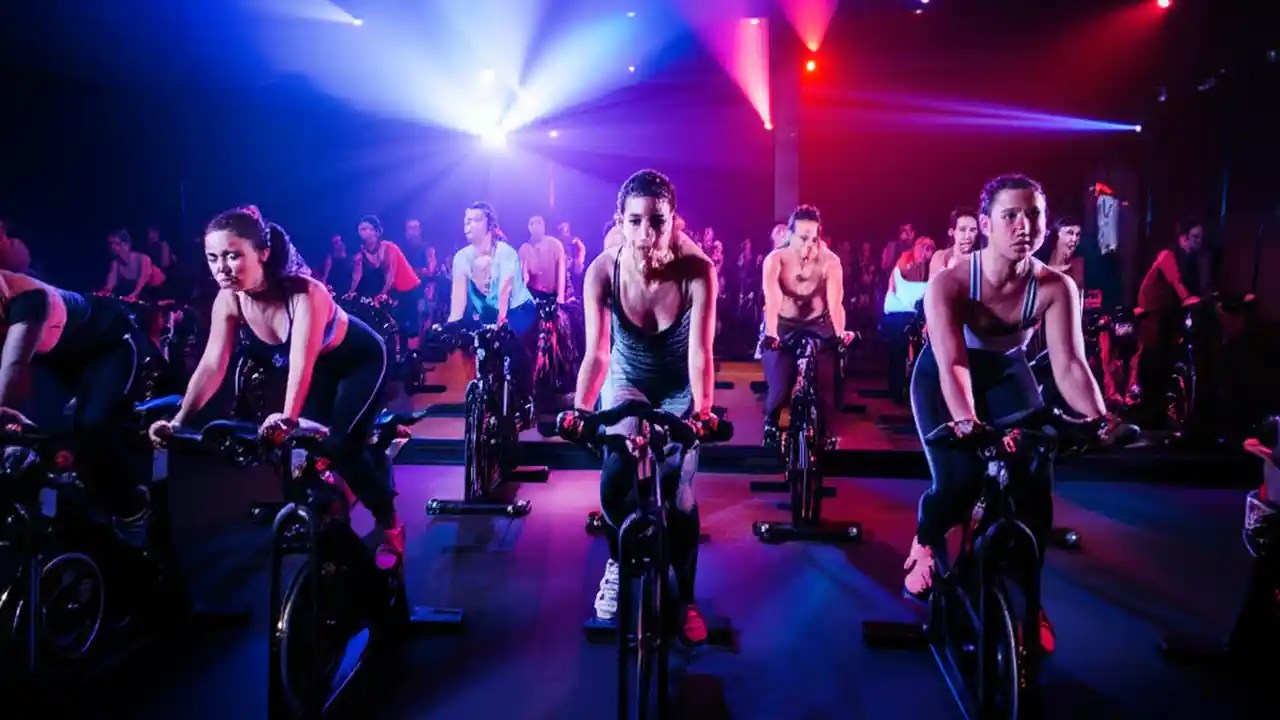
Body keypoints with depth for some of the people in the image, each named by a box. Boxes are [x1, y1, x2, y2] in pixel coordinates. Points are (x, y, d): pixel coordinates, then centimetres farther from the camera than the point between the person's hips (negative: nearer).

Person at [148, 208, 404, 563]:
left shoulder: (304, 293, -38)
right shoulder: (228, 300, -21)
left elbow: (302, 364, -49)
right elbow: (212, 366, -23)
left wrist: (288, 417, -65)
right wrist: (178, 420, -35)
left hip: (361, 359, -6)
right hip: (323, 366, 6)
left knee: (342, 445, -17)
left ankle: (390, 526, 2)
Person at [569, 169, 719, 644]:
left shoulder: (696, 271, -28)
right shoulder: (603, 271, -23)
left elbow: (699, 352, -29)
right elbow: (596, 353, -20)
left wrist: (703, 409, -44)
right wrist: (580, 408, -34)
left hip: (679, 393, -1)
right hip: (627, 384, 1)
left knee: (679, 497, -12)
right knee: (615, 482, -22)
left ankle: (685, 598, 13)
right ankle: (618, 561, 10)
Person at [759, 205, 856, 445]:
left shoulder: (830, 261, -19)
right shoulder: (775, 260, -21)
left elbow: (835, 302, -28)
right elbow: (772, 301, -33)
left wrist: (840, 333, -44)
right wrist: (770, 333, -50)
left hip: (817, 326, 1)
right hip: (782, 326, -1)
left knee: (825, 386, -11)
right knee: (779, 387, -12)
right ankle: (770, 428, 15)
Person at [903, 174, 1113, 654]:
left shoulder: (1056, 288, -23)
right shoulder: (949, 283, -30)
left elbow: (1069, 364, -28)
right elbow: (952, 364, -39)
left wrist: (1099, 418, -45)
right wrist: (965, 420, -56)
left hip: (1006, 374, 3)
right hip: (941, 378, -3)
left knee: (1036, 480, -13)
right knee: (959, 482, -20)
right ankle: (925, 543, 15)